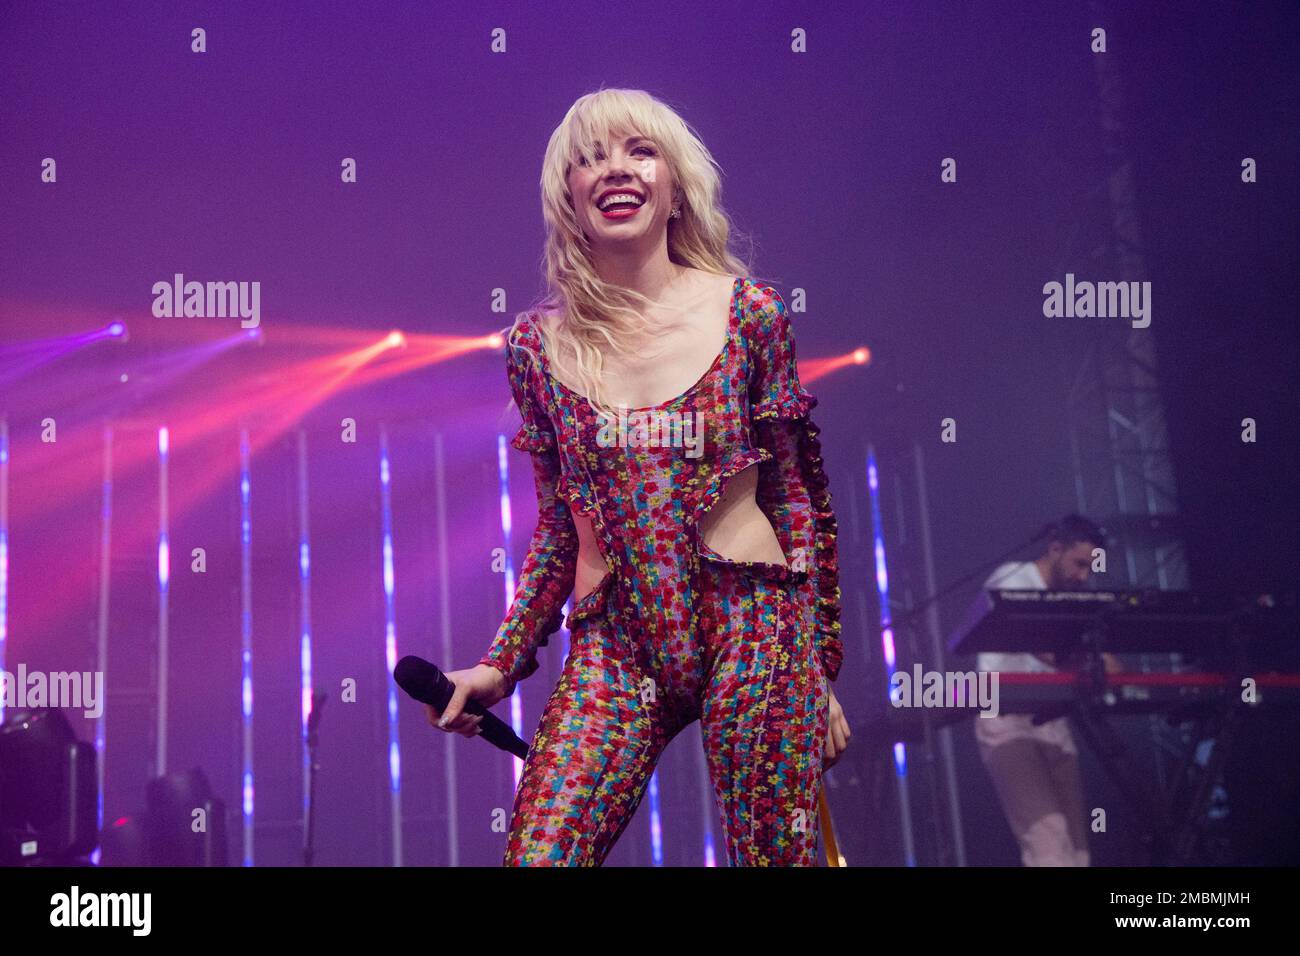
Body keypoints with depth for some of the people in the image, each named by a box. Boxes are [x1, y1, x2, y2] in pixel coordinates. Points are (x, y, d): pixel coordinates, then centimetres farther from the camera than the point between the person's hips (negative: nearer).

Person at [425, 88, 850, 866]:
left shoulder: (750, 314, 0)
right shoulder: (540, 345, 5)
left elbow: (801, 501, 5)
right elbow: (558, 529, 13)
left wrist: (823, 673, 5)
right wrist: (501, 666, 7)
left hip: (751, 627, -1)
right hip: (614, 641, 1)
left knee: (773, 855, 2)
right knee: (536, 857, -12)